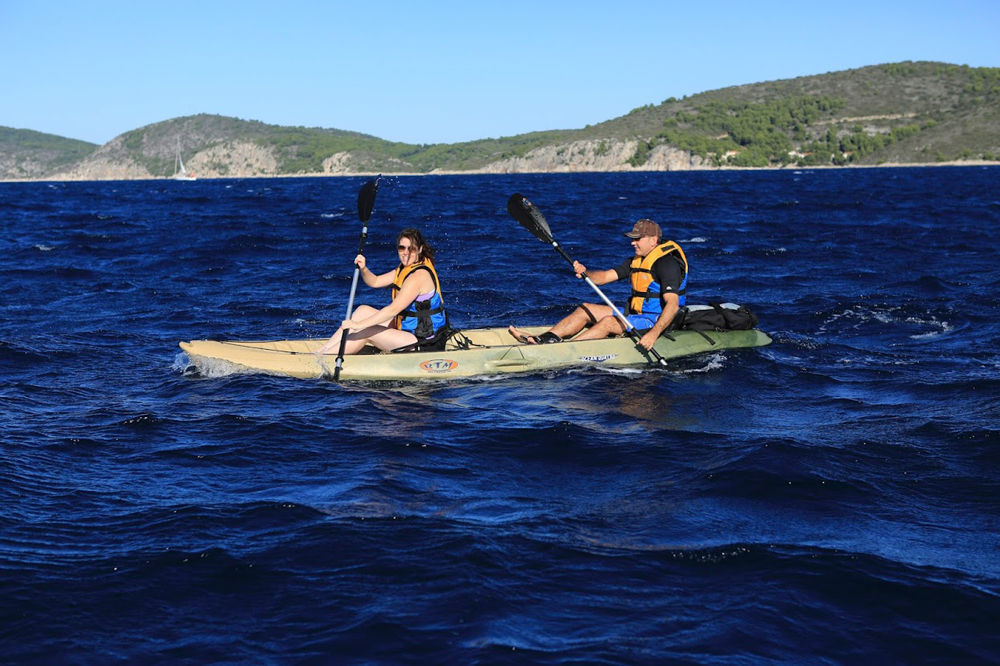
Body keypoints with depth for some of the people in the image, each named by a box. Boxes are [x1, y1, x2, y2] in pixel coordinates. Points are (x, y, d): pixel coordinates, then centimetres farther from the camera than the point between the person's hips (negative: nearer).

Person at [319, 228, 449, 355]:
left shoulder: (420, 275, -23)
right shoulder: (406, 269, 8)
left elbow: (393, 310, -29)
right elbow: (375, 282, 14)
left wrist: (360, 325, -30)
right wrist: (364, 269, -9)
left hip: (422, 341, -10)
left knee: (366, 333, -16)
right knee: (363, 310, 8)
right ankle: (321, 350, 8)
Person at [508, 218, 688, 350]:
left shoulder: (667, 264, -18)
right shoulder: (636, 261, 13)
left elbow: (672, 304, -28)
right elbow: (606, 276, 7)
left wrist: (653, 334, -39)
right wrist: (585, 273, -16)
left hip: (656, 322, -10)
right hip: (634, 315, 10)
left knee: (608, 322, -28)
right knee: (586, 309, 2)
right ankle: (545, 339, -12)